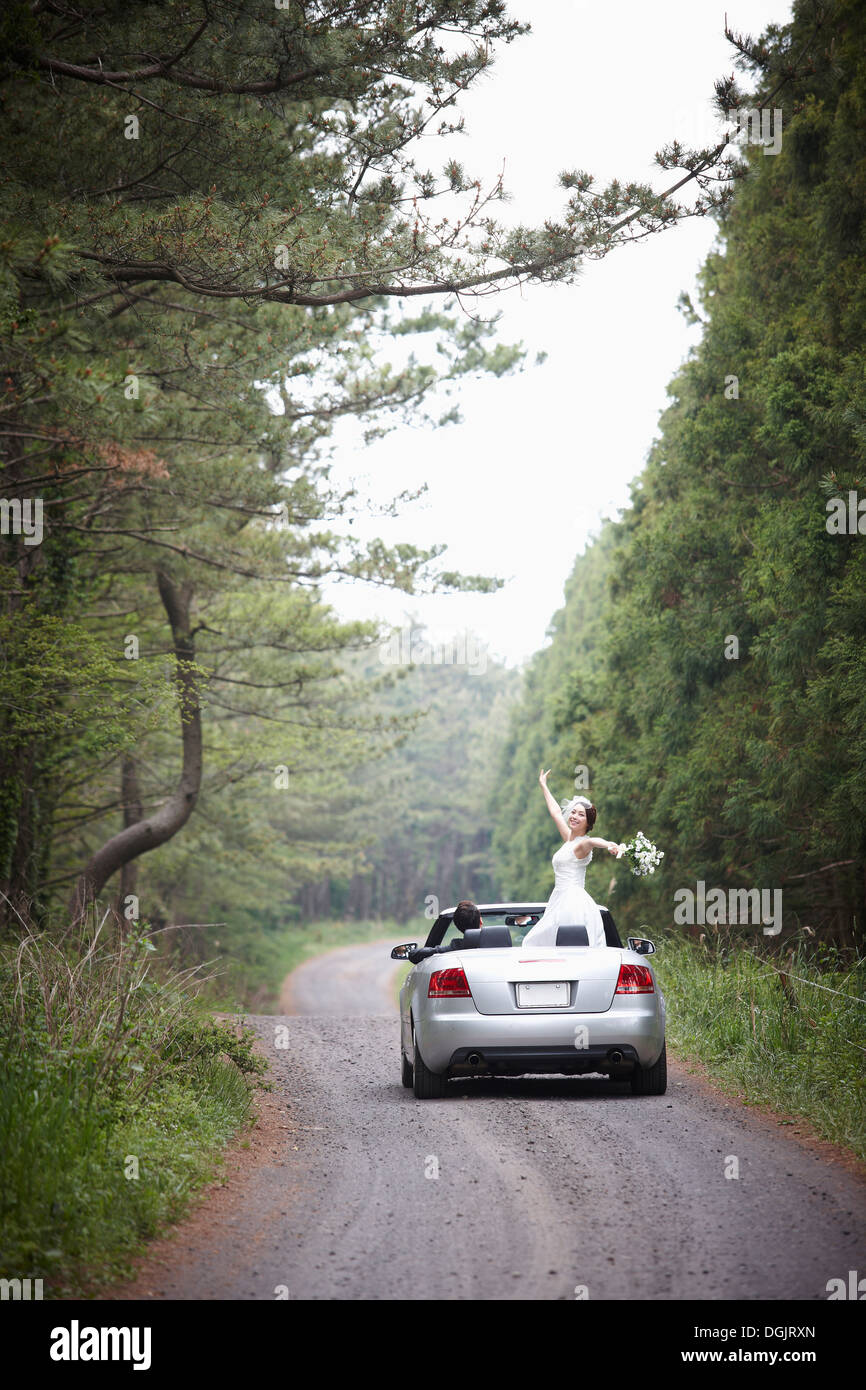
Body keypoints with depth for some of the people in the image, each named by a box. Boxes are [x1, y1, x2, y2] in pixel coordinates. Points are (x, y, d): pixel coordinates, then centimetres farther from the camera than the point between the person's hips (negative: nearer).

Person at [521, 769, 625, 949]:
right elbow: (555, 812, 31)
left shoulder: (582, 844, -7)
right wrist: (543, 786, 45)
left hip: (573, 901, -8)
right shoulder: (569, 838, 17)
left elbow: (591, 841, -32)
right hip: (561, 900, 8)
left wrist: (610, 845, -55)